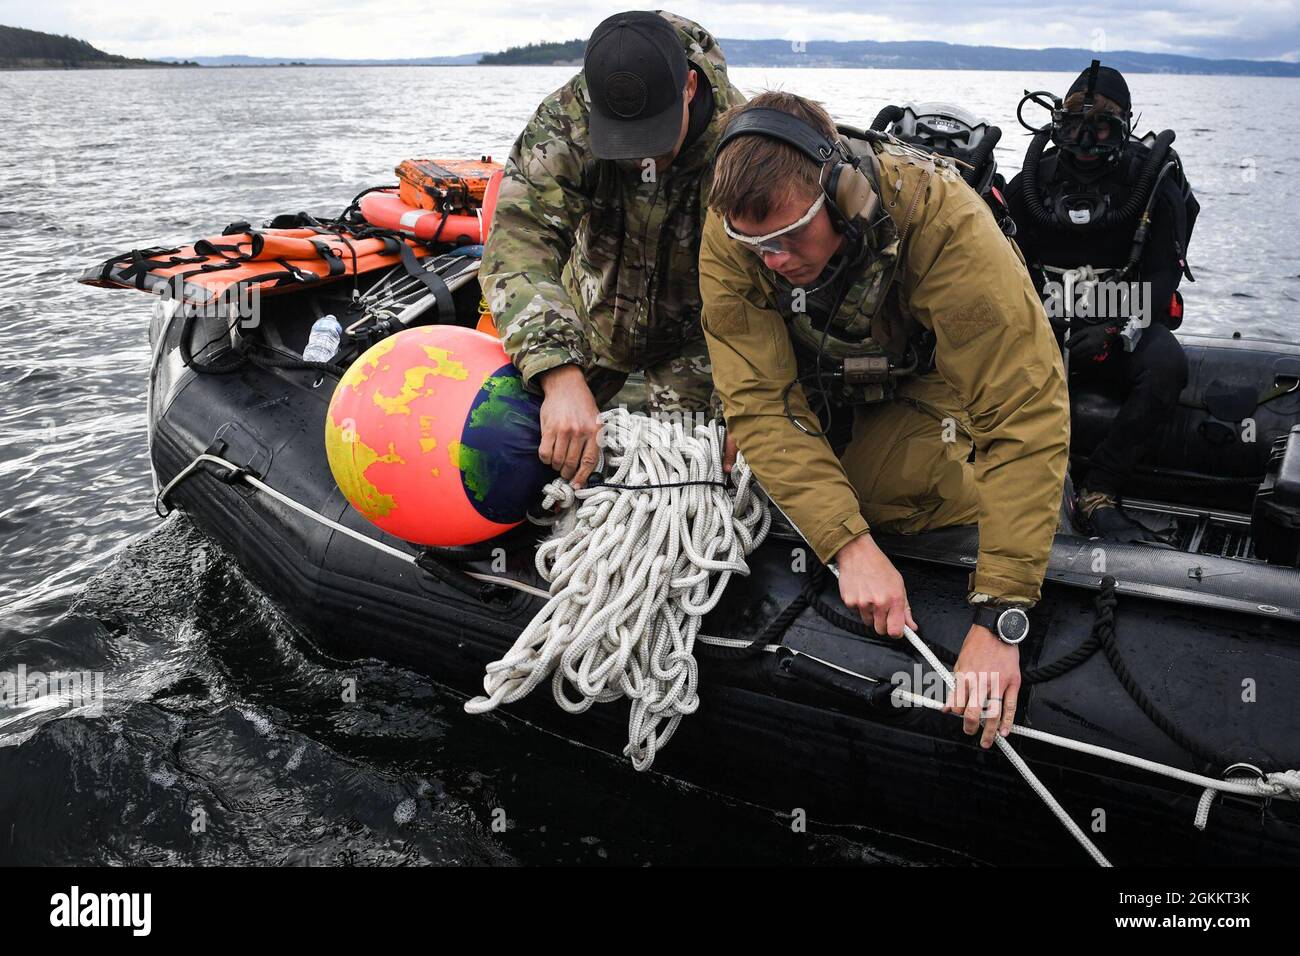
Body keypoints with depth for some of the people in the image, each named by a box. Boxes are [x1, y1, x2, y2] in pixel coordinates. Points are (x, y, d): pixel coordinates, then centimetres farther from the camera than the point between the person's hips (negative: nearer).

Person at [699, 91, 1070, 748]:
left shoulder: (943, 219, -38)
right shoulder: (732, 233, -29)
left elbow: (1026, 414, -40)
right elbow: (760, 400, -30)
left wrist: (998, 618, -44)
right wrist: (850, 545, -42)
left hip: (933, 378, -4)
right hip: (822, 378, 4)